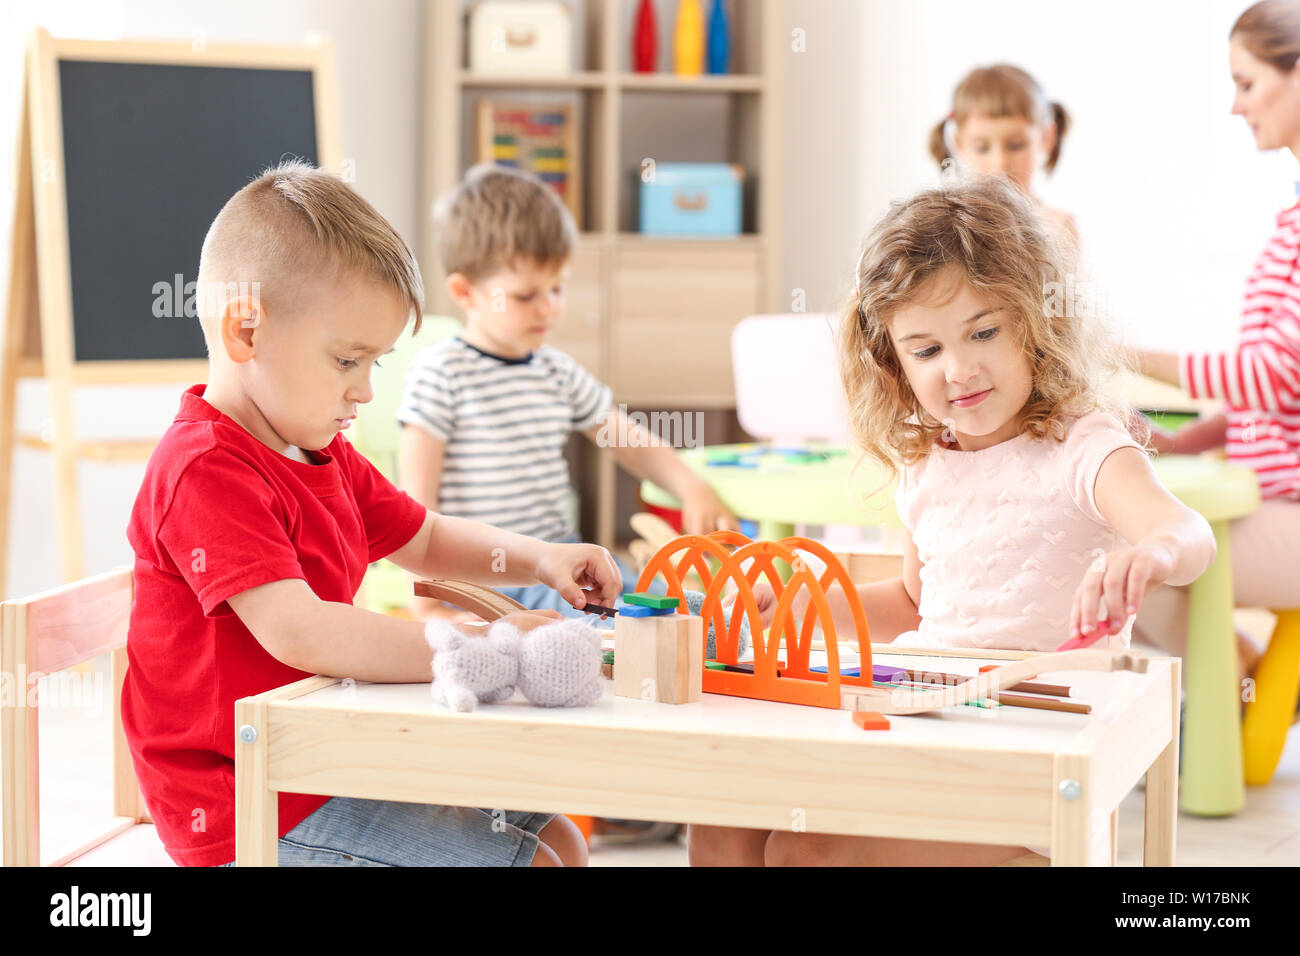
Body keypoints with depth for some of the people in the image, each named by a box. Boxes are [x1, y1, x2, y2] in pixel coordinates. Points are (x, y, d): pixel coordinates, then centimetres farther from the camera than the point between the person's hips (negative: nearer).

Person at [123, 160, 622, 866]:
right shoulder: (207, 471, -21)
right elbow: (299, 633, -33)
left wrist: (537, 559, 7)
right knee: (530, 861, -13)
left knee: (558, 839, 11)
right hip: (256, 820, -10)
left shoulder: (323, 454, 12)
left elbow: (423, 540, 26)